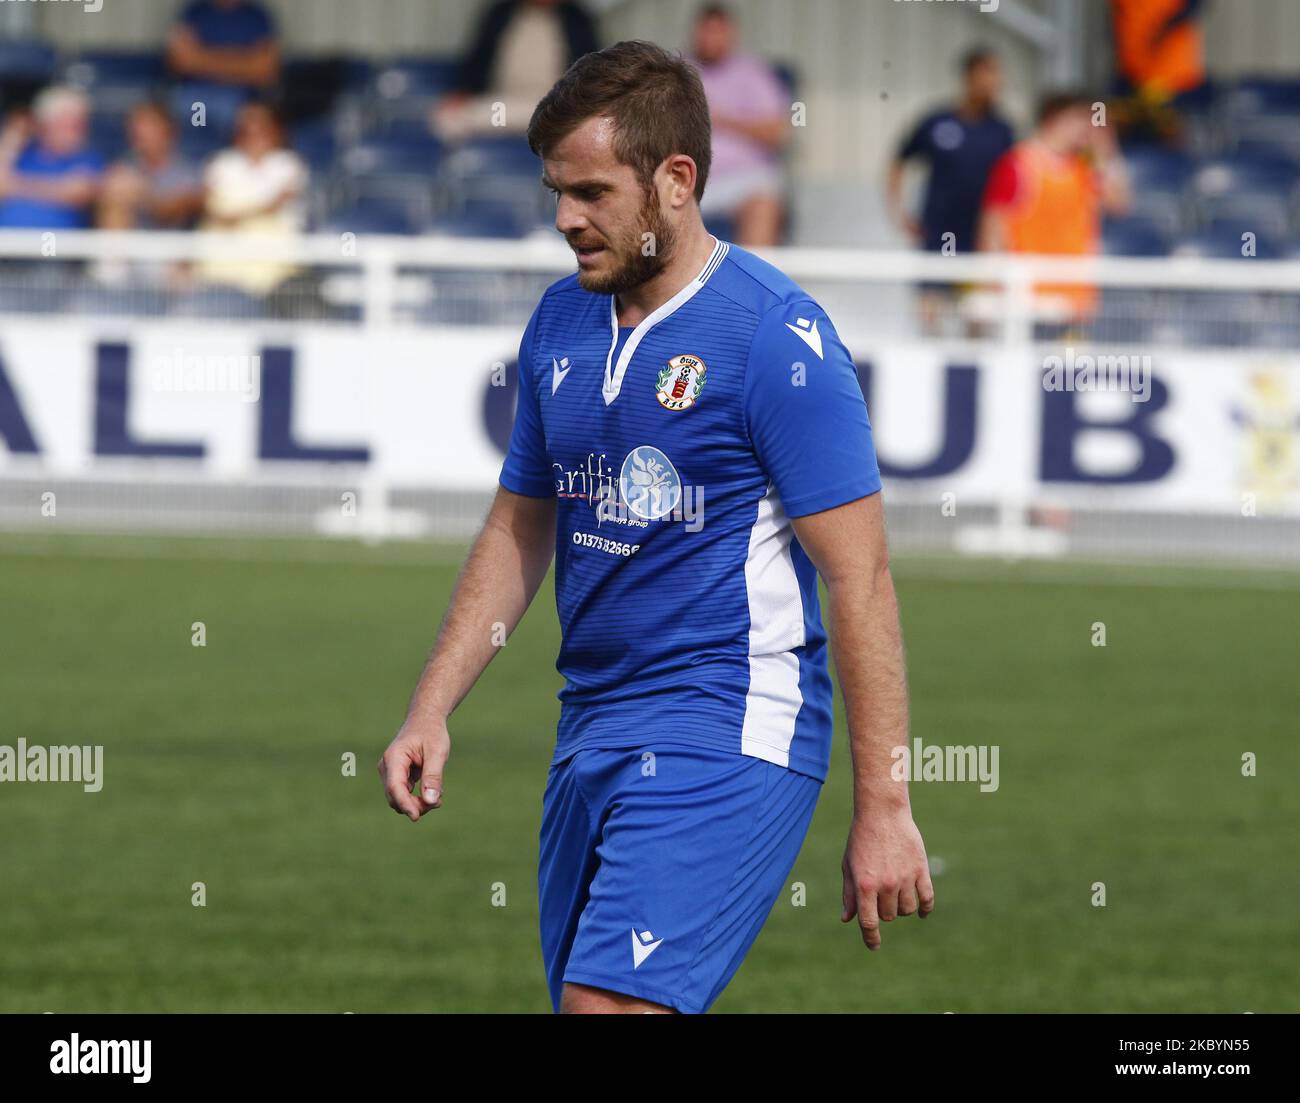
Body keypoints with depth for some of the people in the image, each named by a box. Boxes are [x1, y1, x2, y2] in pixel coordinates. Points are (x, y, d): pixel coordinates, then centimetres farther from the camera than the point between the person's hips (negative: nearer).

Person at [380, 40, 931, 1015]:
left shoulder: (777, 335, -11)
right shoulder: (560, 323, 11)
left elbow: (860, 579, -12)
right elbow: (520, 531, 22)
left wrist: (883, 807, -15)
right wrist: (431, 713, 12)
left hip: (727, 733, -8)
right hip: (592, 731, 8)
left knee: (610, 1001, -21)